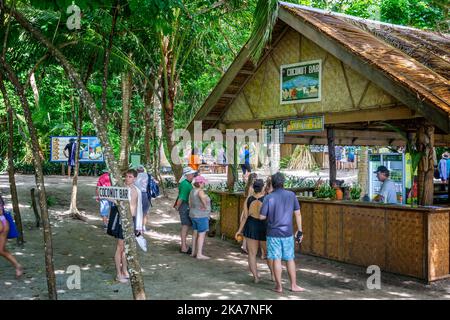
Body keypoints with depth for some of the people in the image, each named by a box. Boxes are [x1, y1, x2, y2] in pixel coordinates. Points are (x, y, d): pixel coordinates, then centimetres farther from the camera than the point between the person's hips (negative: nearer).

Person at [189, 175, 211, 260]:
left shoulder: (192, 191, 7)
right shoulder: (200, 191, -18)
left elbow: (190, 204, 11)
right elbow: (202, 196, -41)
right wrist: (205, 205, -25)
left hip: (193, 215, 9)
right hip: (201, 216, -9)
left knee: (195, 233, 15)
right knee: (202, 235, -5)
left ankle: (193, 252, 21)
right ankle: (199, 254, -6)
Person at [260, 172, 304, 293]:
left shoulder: (268, 198, -10)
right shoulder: (291, 195, -4)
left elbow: (262, 217, -7)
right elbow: (297, 214, 0)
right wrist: (300, 231, 8)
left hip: (273, 233, -2)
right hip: (288, 233, 2)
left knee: (276, 259, 4)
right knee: (290, 259, 12)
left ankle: (278, 286, 9)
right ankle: (294, 285, 17)